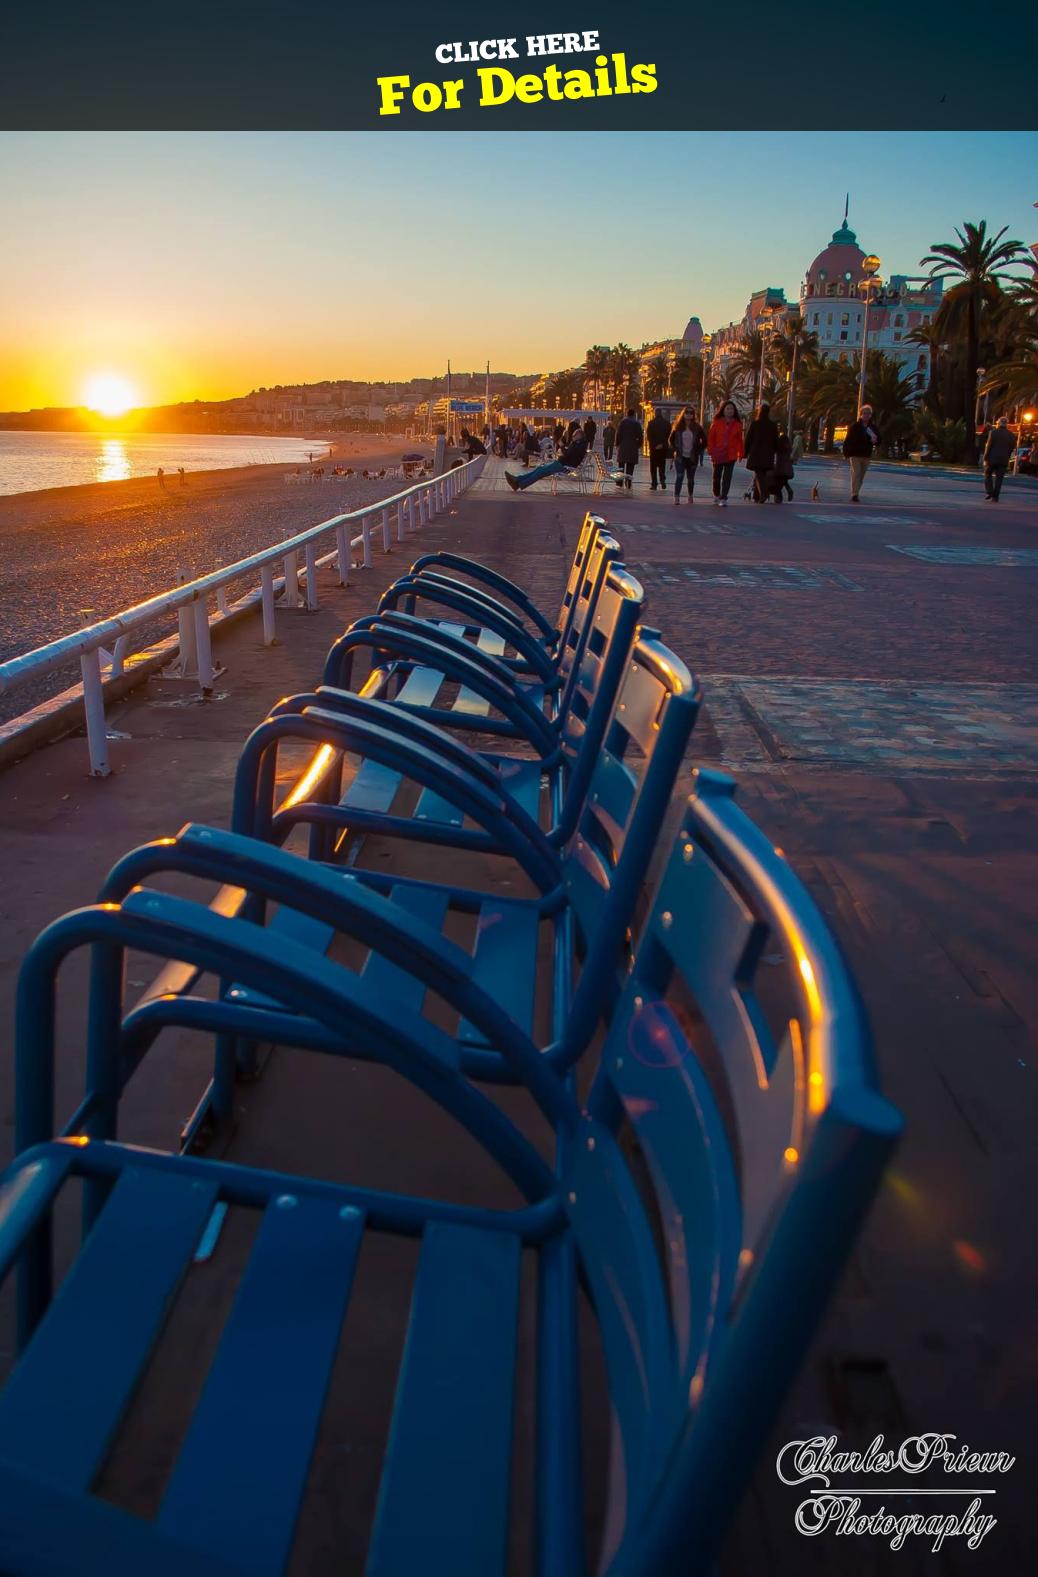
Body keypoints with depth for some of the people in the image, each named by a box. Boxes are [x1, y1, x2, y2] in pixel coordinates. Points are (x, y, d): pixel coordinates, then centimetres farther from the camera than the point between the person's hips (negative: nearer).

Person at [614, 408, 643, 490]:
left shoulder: (623, 422, -1)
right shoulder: (637, 423, 0)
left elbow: (618, 434, -3)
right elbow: (640, 436, 0)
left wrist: (617, 444, 7)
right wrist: (639, 445, 12)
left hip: (623, 447, 0)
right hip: (633, 448, 0)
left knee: (621, 466, 7)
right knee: (630, 468, 3)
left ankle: (619, 484, 1)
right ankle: (628, 485, 0)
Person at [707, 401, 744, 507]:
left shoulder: (737, 424, 3)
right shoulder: (716, 423, -1)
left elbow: (739, 440, 5)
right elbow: (711, 438, 0)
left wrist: (741, 453, 2)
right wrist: (711, 451, -6)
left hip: (731, 455, 0)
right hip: (718, 454, 0)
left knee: (727, 477, -7)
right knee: (717, 476, 13)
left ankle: (723, 498, -8)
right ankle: (716, 495, 32)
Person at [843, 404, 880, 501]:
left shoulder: (873, 427, 6)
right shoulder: (854, 426, -5)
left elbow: (878, 440, 14)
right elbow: (847, 440, -6)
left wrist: (875, 440, -11)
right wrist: (846, 454, -11)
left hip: (867, 456, 4)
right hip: (855, 455, -4)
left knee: (861, 476, 9)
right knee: (856, 474, -11)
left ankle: (856, 494, 19)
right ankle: (854, 495, -13)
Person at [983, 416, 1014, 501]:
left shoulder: (993, 432, -6)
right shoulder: (1011, 435, 6)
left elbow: (989, 446, -9)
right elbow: (1012, 448, 6)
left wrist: (985, 458, -5)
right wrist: (1007, 458, 13)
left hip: (992, 459, -3)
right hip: (1004, 460, 3)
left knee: (988, 475, 11)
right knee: (998, 478, 5)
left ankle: (989, 492, -6)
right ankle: (995, 497, 3)